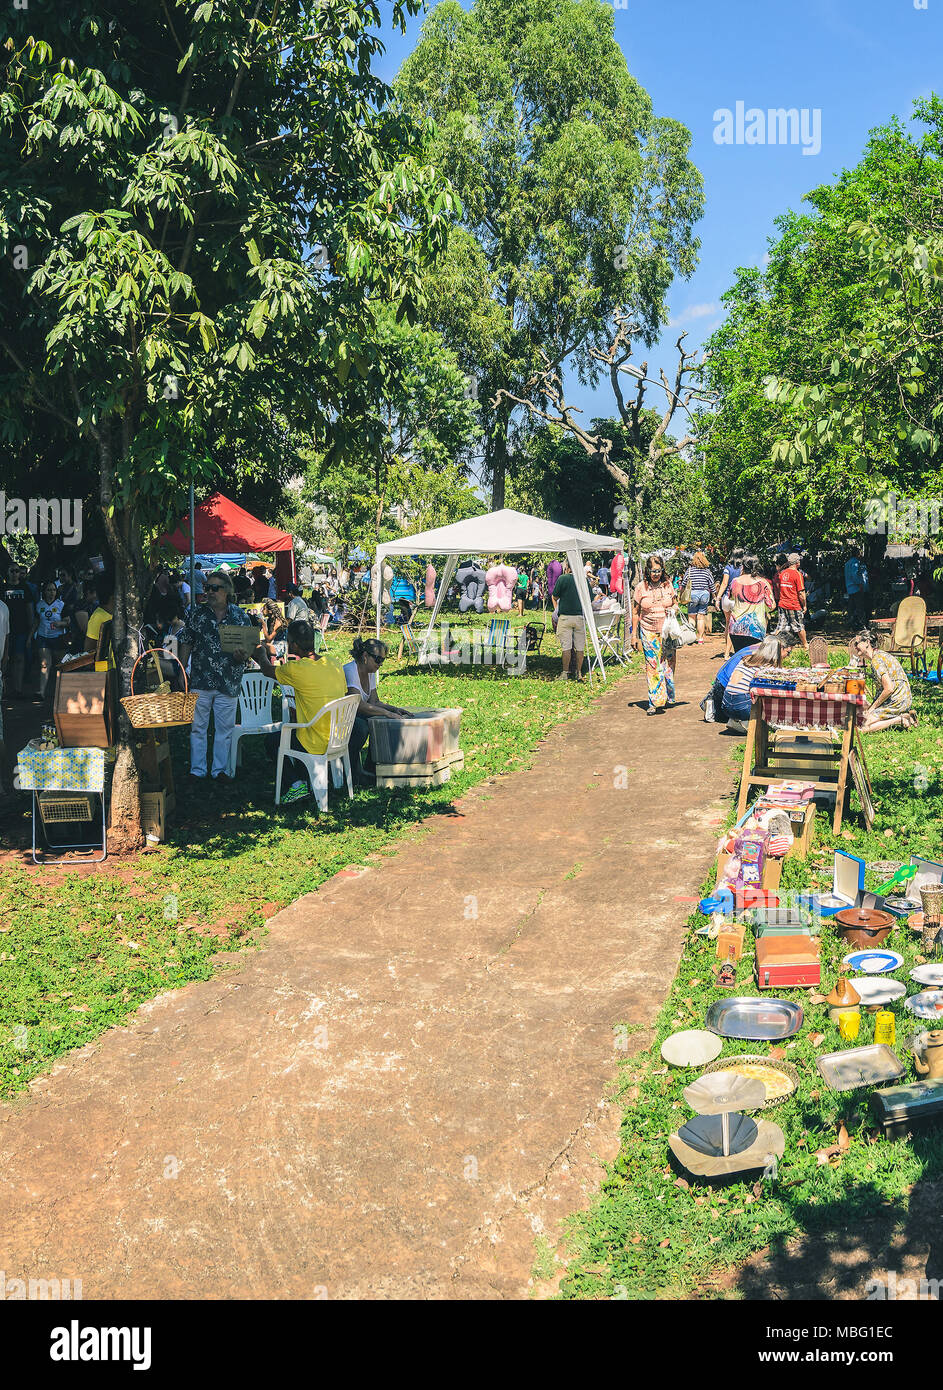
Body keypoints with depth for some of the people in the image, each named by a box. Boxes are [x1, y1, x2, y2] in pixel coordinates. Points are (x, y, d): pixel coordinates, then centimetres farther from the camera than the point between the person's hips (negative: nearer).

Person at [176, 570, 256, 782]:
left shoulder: (241, 617, 1)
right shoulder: (196, 613, 3)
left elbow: (249, 650, 5)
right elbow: (186, 644, 8)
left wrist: (243, 656, -17)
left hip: (228, 684, 0)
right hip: (200, 682, 0)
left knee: (224, 729, 8)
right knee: (197, 727, 7)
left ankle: (219, 769, 20)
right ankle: (197, 770, 17)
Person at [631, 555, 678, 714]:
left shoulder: (668, 585, 4)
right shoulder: (640, 588, -1)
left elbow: (676, 604, 16)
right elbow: (635, 613, 4)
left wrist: (673, 610, -9)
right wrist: (634, 635, 1)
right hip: (649, 632, -2)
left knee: (668, 664, 4)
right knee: (652, 666, -4)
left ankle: (667, 698, 20)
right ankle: (654, 702, -1)